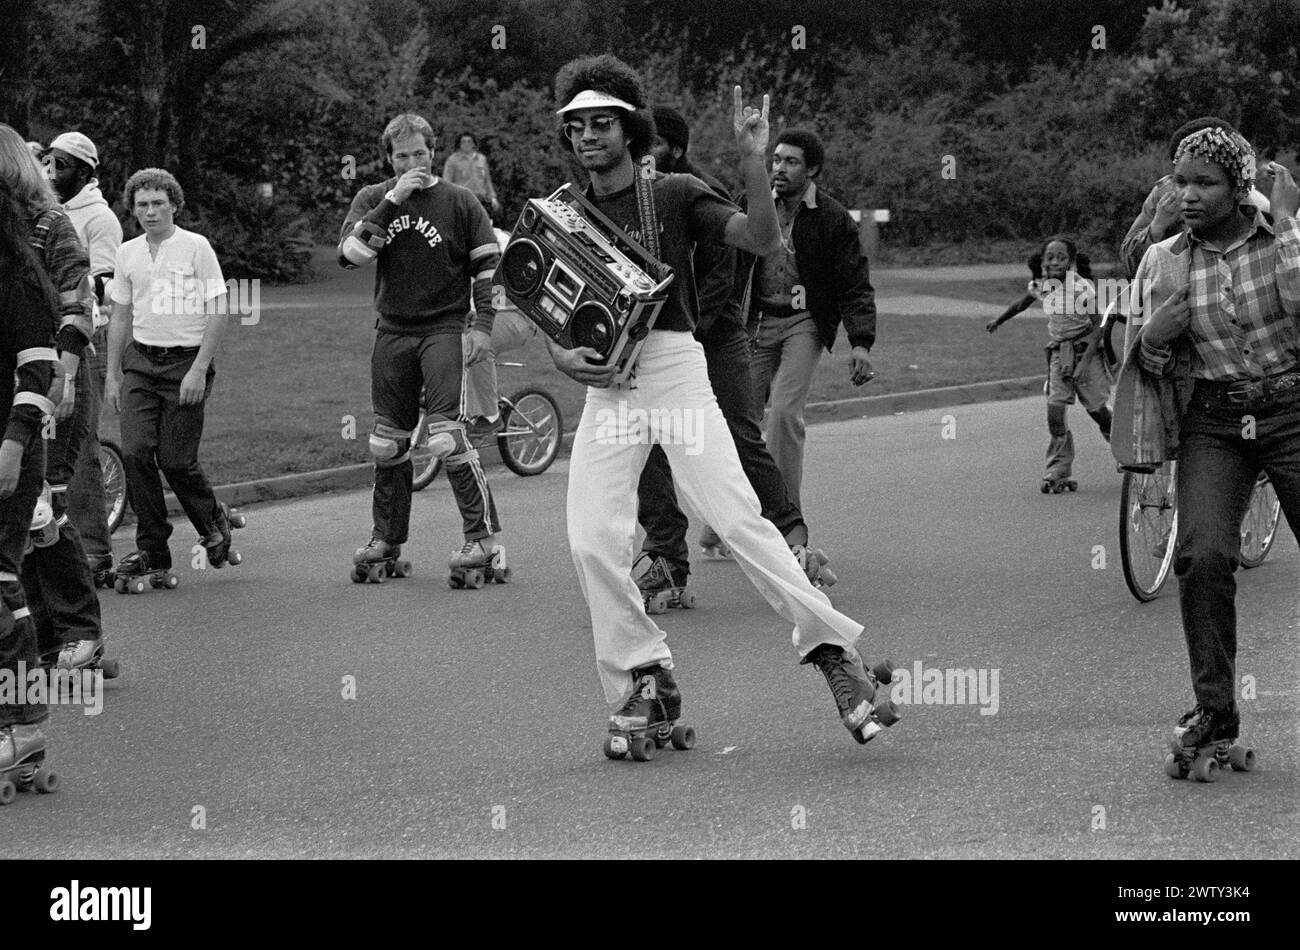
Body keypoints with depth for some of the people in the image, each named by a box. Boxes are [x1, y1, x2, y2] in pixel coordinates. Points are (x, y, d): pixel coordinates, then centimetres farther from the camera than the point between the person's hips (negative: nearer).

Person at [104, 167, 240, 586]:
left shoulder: (196, 247, -5)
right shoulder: (127, 253, 10)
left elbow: (217, 313, -7)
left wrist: (199, 370, -13)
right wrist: (112, 373, 13)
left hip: (186, 362, -4)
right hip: (140, 362, 4)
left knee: (176, 459, -6)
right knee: (135, 453, -9)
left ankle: (214, 521, 23)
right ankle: (152, 553, -1)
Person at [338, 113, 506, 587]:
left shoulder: (459, 201, 1)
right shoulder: (372, 199, 6)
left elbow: (489, 264, 3)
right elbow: (349, 253, -9)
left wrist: (483, 325, -7)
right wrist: (391, 203, -15)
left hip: (444, 329, -4)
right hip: (392, 331, 4)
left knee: (448, 434, -17)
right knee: (388, 442, 9)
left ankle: (484, 539, -13)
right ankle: (386, 543, 22)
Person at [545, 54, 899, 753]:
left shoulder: (674, 196, 4)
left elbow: (760, 239, -9)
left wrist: (752, 161, -21)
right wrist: (562, 356, -6)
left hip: (674, 364, -3)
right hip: (604, 387, 4)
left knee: (738, 518, -16)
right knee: (591, 540, -9)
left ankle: (831, 647, -9)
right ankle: (645, 683, 5)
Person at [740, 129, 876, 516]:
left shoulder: (832, 219, -5)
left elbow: (855, 286, -4)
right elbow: (733, 263, 9)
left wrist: (860, 343, -15)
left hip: (805, 322, -4)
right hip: (758, 321, 4)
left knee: (784, 412, -17)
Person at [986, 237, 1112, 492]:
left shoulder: (1083, 287, -15)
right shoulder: (1042, 286, 1)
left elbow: (1097, 326, -15)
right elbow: (1023, 303, 23)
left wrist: (1084, 362, -24)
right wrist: (998, 321, 36)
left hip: (1085, 349, -4)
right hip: (1058, 353, 4)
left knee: (1097, 409, 3)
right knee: (1055, 410, -10)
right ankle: (1058, 473, -7)